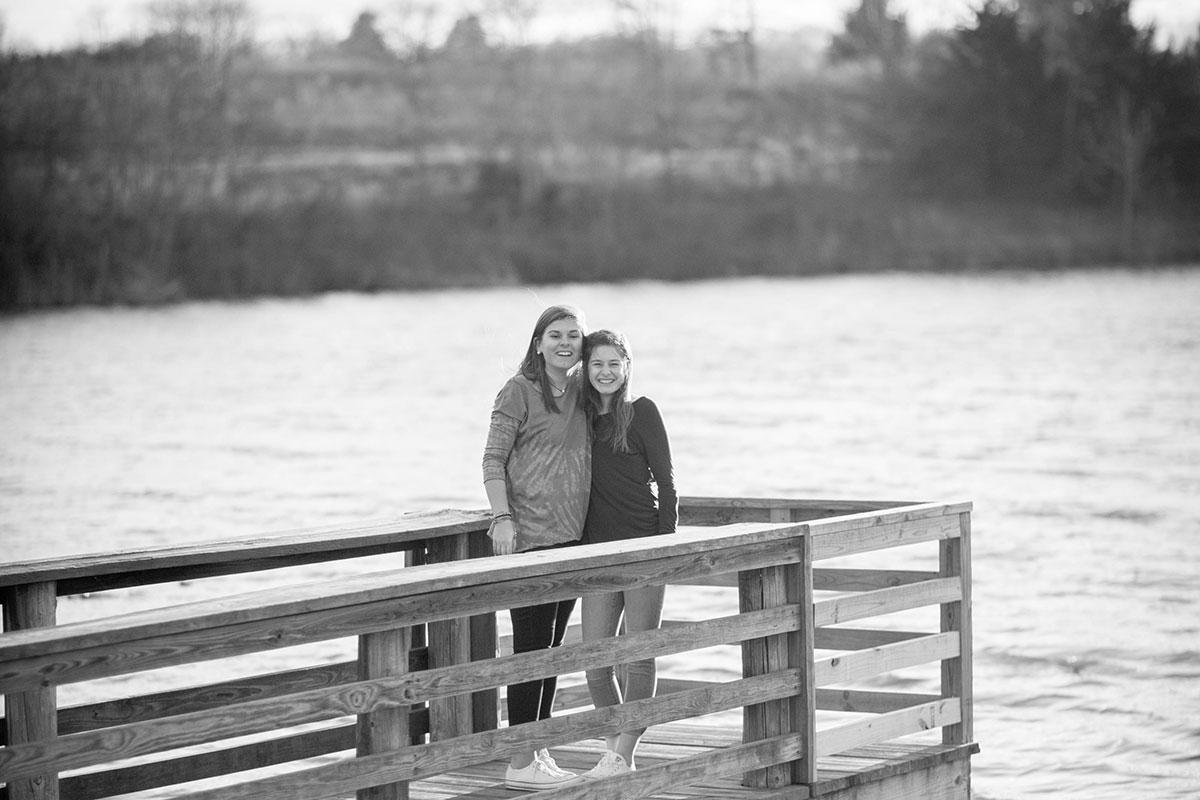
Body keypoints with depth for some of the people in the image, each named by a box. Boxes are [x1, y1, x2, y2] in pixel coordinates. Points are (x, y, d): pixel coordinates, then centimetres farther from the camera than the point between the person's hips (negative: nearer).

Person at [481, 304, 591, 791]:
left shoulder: (580, 391, 13)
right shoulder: (520, 391, -6)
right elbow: (493, 459, -9)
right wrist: (502, 517, -19)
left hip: (571, 535, 7)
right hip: (529, 536, -7)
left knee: (552, 649, 10)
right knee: (531, 646, -7)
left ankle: (539, 752, 17)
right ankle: (520, 762, -4)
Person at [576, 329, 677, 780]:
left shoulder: (641, 412, -2)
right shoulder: (583, 416, 11)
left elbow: (665, 480, -3)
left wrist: (667, 543, -9)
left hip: (644, 545, -4)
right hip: (599, 549, 4)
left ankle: (624, 754, 4)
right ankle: (614, 747, 16)